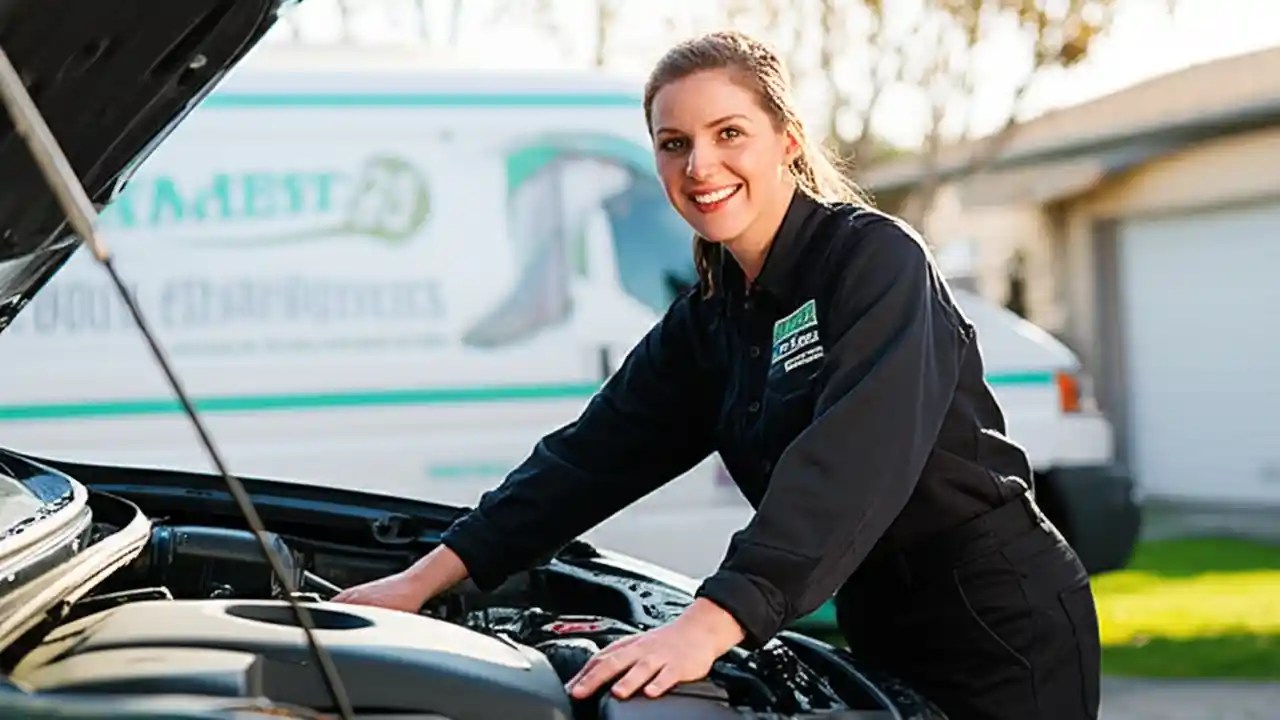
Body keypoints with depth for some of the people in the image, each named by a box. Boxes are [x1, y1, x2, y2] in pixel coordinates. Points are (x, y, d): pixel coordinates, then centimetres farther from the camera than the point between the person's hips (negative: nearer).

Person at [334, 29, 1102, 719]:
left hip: (1002, 621, -7)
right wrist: (427, 577, 0)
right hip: (886, 630, 7)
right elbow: (591, 455, 7)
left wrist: (711, 624, -40)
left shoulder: (875, 259, -17)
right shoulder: (708, 320, 6)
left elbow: (851, 460, -30)